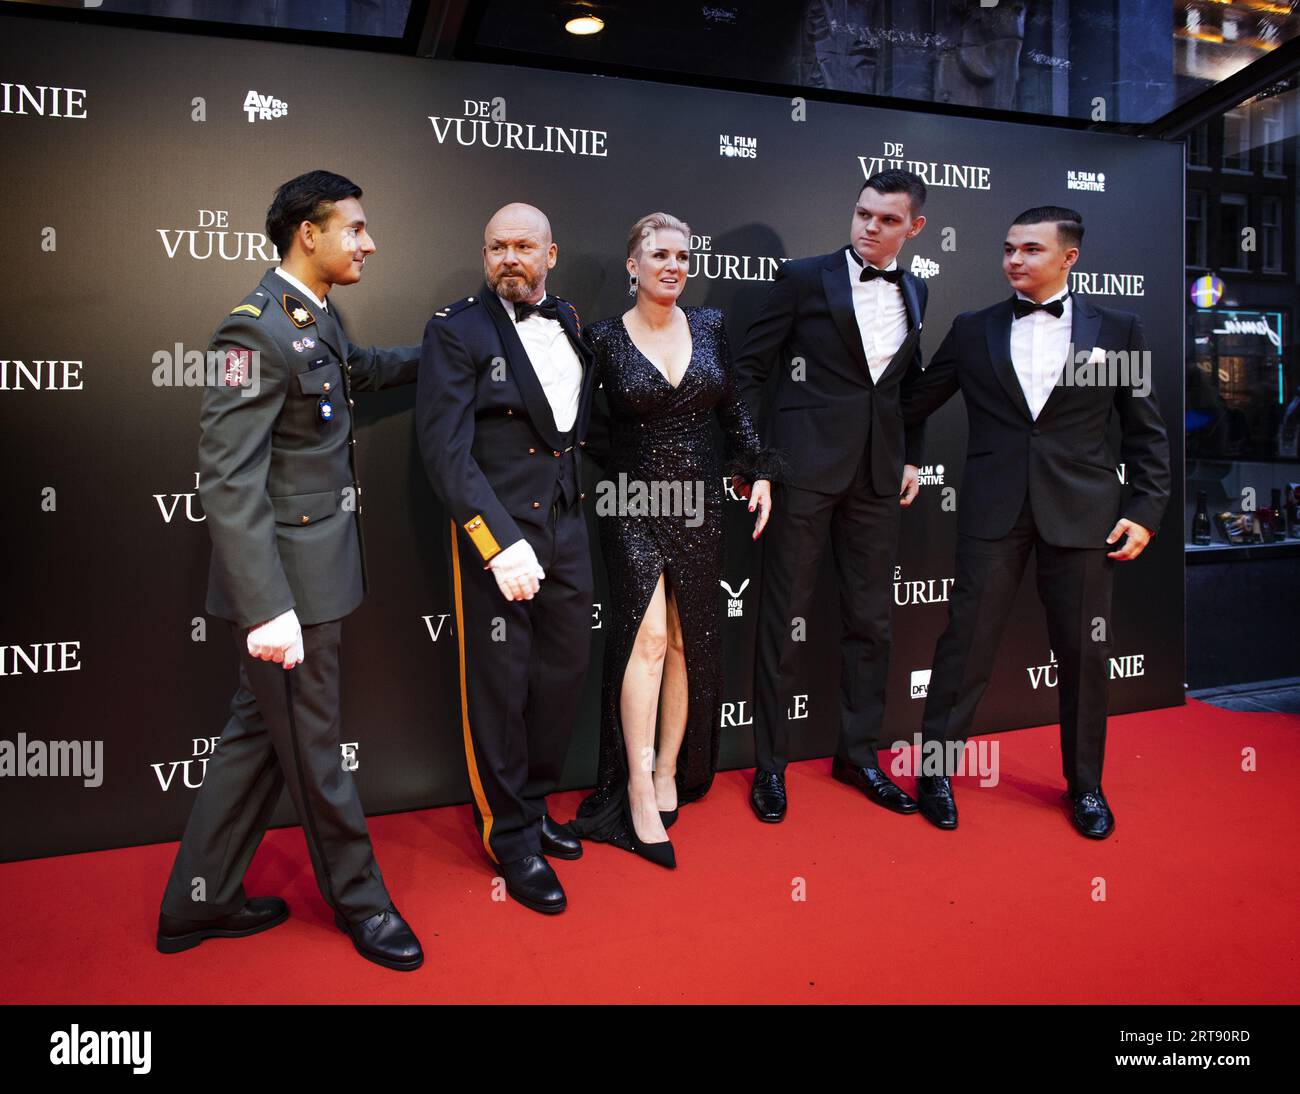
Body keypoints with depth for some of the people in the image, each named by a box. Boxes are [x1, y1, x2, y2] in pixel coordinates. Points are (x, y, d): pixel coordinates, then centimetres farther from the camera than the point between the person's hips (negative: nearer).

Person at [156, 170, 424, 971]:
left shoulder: (322, 320, 10)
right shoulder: (256, 329, -18)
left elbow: (359, 370, 34)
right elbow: (229, 480, -23)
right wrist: (267, 607, -29)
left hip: (322, 563, 9)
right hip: (288, 576, -9)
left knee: (262, 732, 18)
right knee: (311, 745, 8)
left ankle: (201, 901, 34)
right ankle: (360, 899, 28)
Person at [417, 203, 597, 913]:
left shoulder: (571, 323, 12)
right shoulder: (457, 330, -7)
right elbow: (445, 448, -16)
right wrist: (502, 543, -25)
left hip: (566, 527, 6)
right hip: (495, 533, -6)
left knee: (564, 674, 14)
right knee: (501, 686, 4)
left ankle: (533, 805, 34)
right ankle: (510, 834, 23)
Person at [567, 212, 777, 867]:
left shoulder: (710, 326, 6)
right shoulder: (604, 338, -4)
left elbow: (732, 408, 12)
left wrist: (758, 471, 6)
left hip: (698, 502, 4)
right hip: (633, 505, -4)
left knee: (689, 641, 7)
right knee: (648, 635, -14)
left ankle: (670, 773, 22)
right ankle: (638, 788, -2)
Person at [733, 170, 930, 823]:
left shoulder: (914, 292, 14)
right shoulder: (805, 278, -1)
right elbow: (750, 368, -1)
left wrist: (912, 457, 11)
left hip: (877, 473, 5)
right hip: (806, 467, -5)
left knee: (870, 618, 10)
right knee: (784, 617, 0)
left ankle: (859, 754, 26)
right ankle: (770, 765, 13)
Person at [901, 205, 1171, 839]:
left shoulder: (1116, 329, 7)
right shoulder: (973, 330, 8)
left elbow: (1146, 434, 7)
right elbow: (912, 405, 12)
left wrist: (1145, 512, -1)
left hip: (1082, 515, 1)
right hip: (994, 512, 0)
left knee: (1084, 651, 8)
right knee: (966, 643, 0)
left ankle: (1085, 786, 26)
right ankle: (934, 771, 16)